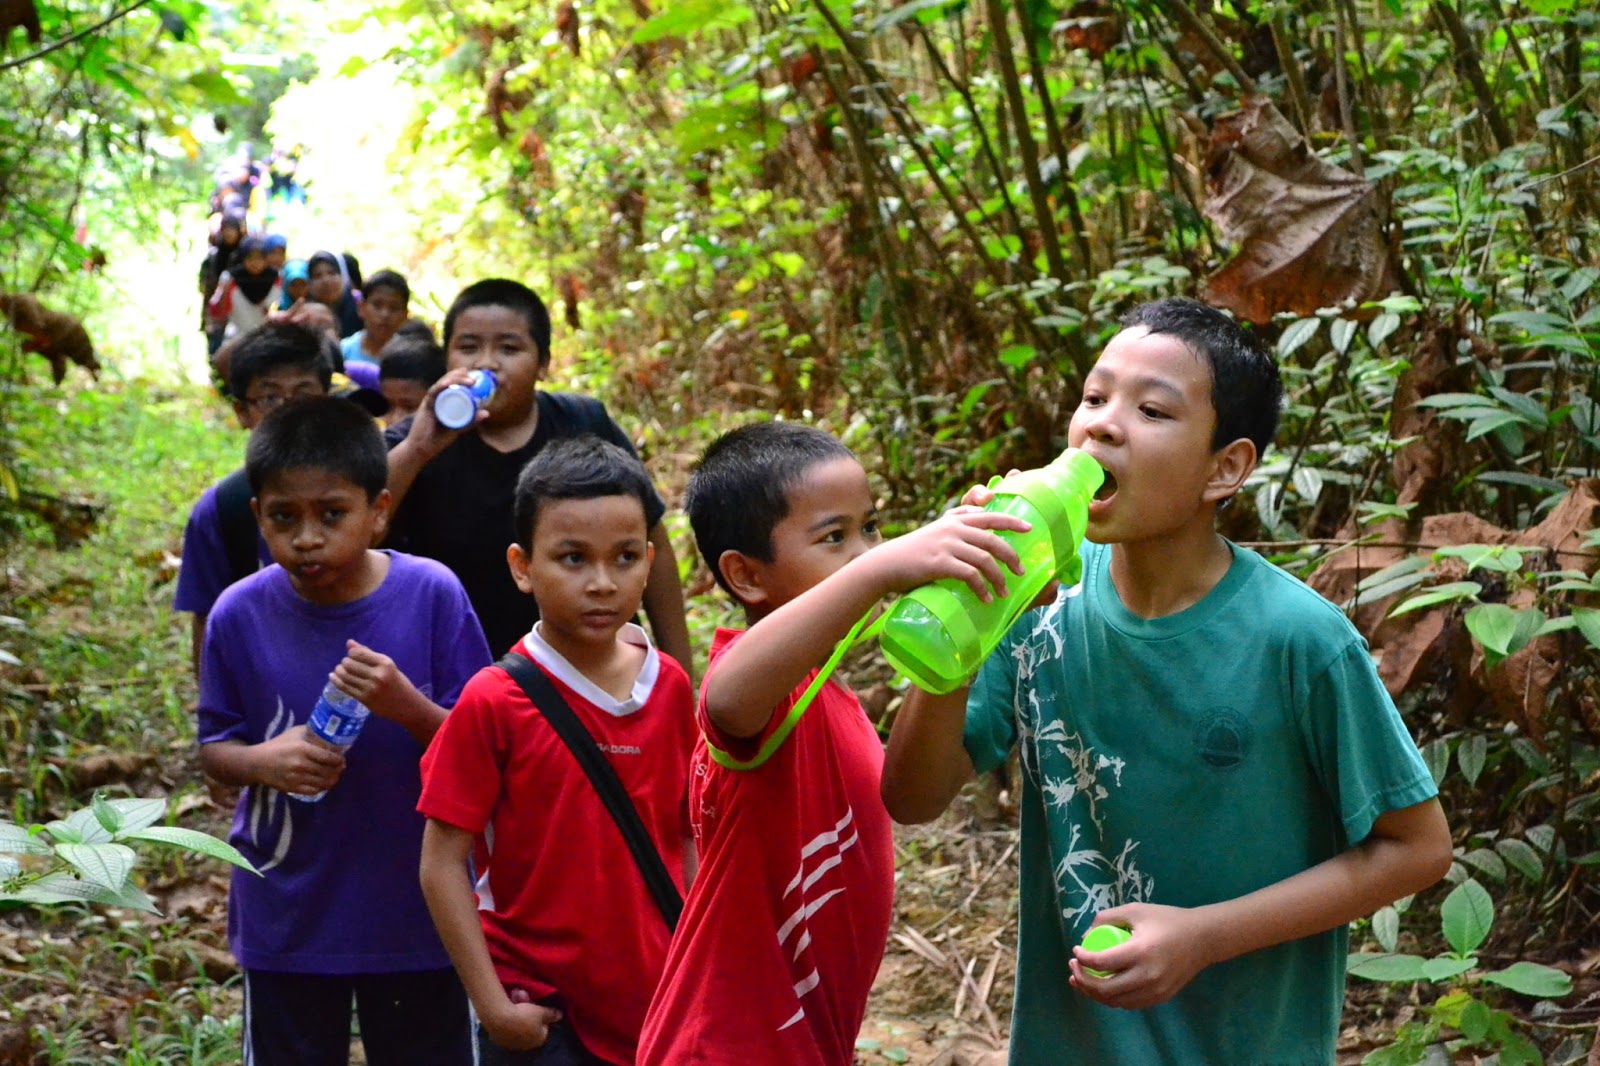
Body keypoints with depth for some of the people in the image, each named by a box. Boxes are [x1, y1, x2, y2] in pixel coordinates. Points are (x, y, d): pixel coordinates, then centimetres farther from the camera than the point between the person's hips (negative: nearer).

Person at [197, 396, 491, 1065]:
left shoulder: (432, 595, -14)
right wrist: (262, 762, -20)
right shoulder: (240, 615, -9)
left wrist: (408, 708, -28)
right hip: (286, 916, 1)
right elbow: (214, 746, 3)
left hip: (416, 911, -1)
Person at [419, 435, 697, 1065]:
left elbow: (686, 838, 8)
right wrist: (492, 1005, -12)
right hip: (539, 1007, -3)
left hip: (653, 996, 4)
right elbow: (442, 865, -10)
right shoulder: (493, 701, -12)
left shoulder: (670, 687, 0)